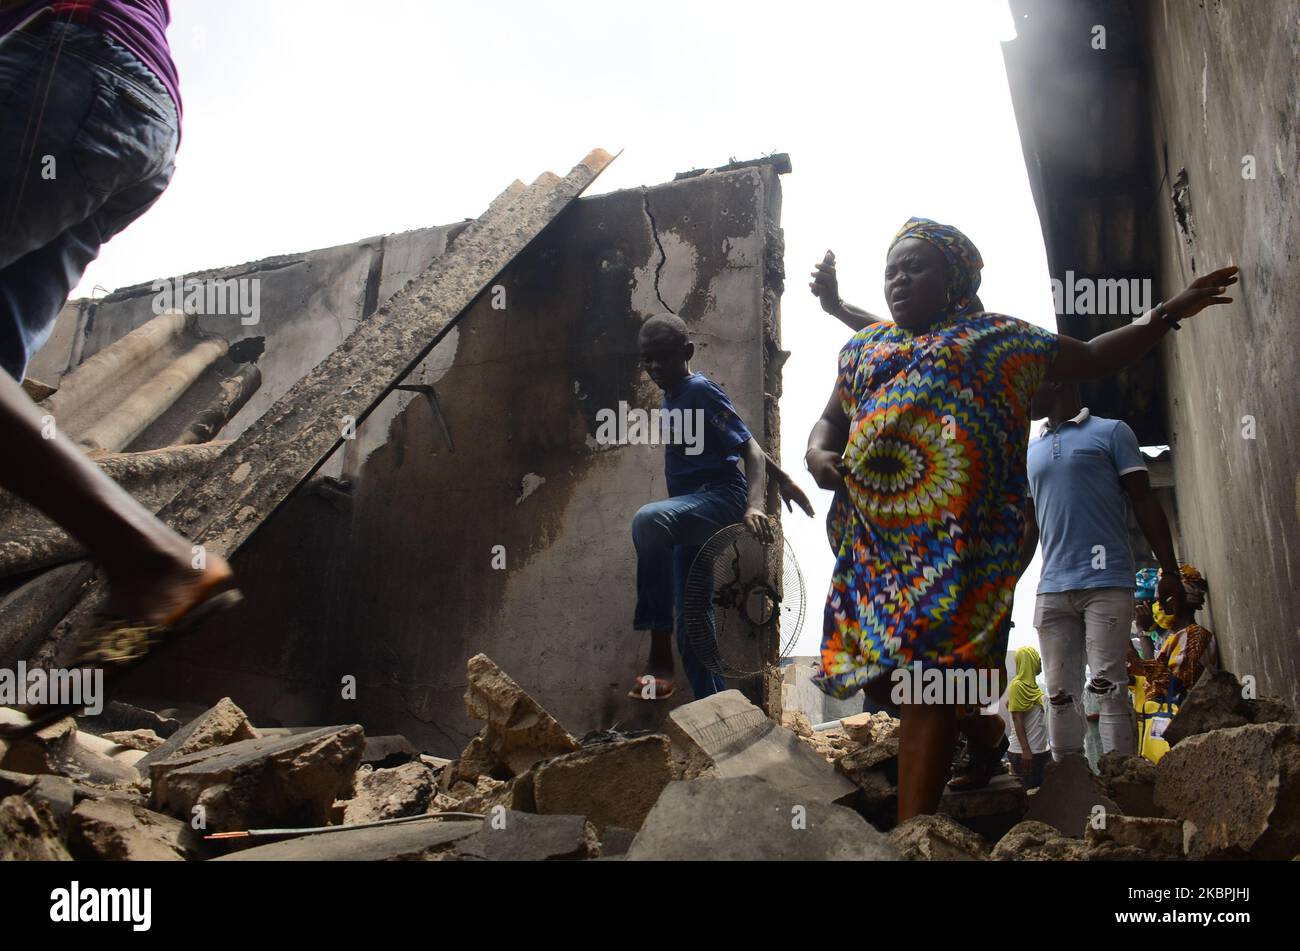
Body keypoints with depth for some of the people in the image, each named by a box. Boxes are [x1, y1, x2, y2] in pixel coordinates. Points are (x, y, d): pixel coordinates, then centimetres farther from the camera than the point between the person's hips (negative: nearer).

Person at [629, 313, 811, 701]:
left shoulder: (701, 390, -9)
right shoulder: (671, 398, 16)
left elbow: (750, 449, -16)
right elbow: (742, 439, 24)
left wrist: (754, 504, -33)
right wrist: (782, 478, 29)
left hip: (720, 495, -10)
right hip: (691, 509, 10)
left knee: (648, 520, -39)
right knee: (691, 626, 6)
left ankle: (659, 655, -35)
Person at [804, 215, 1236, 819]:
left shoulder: (998, 338, 14)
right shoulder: (863, 347, 23)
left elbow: (1090, 358, 22)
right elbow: (831, 418, 25)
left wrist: (1167, 314, 13)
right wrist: (818, 452, 3)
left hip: (959, 535, -4)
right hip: (873, 536, 5)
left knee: (925, 676, -12)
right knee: (878, 668, 2)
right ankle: (986, 733, 31)